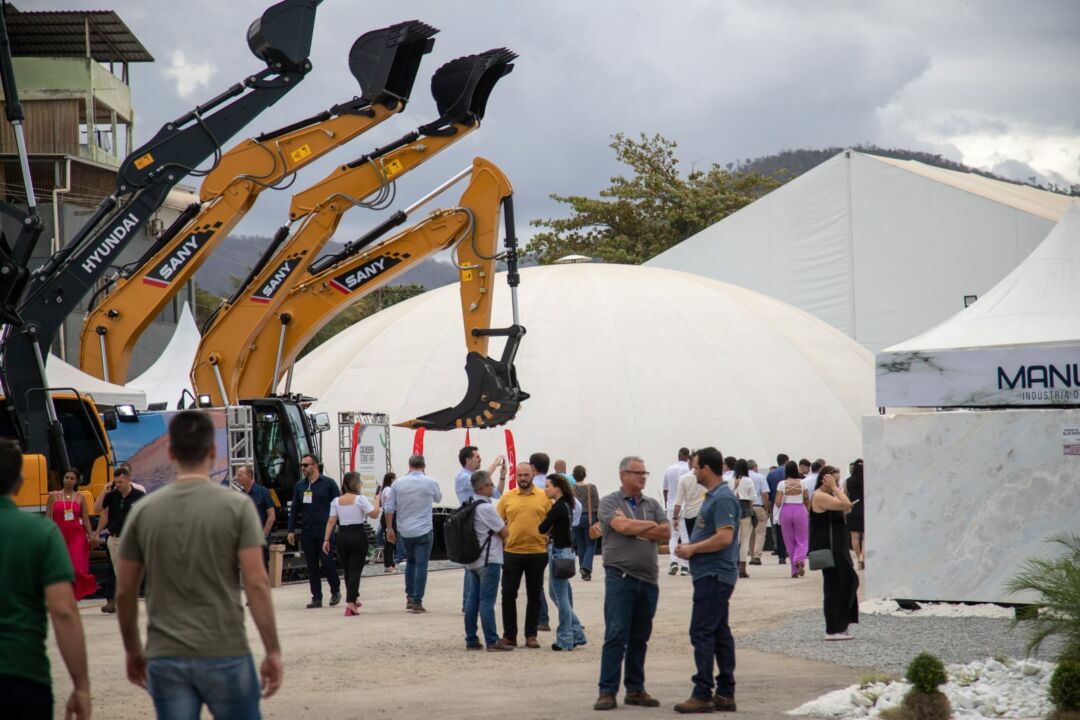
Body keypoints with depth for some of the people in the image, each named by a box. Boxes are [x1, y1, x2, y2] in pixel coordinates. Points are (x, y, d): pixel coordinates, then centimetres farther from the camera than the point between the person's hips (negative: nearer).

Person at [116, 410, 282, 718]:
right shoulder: (237, 507, -5)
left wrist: (133, 650, 19)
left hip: (166, 658, 2)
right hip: (225, 655, -2)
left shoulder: (143, 511, 3)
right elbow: (256, 583, -10)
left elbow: (124, 592, 6)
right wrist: (273, 651, -5)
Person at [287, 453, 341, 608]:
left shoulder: (328, 484, -1)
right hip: (307, 533, 4)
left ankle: (335, 591, 13)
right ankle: (317, 597, 9)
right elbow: (294, 509, 14)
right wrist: (291, 530, 7)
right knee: (312, 566, 4)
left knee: (327, 562, -8)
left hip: (325, 531, -4)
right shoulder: (299, 486, 12)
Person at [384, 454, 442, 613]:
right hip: (424, 531, -3)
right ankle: (417, 602, -6)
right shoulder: (431, 483, -5)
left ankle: (410, 597, 19)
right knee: (421, 565, -1)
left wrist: (389, 528, 9)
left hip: (405, 531, 3)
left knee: (410, 561, 22)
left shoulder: (398, 484, -1)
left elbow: (389, 508, 0)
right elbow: (438, 499, 16)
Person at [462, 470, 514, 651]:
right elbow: (505, 532, -12)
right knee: (487, 601, -7)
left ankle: (471, 640, 10)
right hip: (488, 561, -8)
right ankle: (492, 641, -5)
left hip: (472, 560, 8)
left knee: (472, 600, 8)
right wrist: (501, 527, 9)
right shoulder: (486, 508, -16)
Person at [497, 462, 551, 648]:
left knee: (534, 596, 7)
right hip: (512, 553, 1)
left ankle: (531, 635, 14)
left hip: (537, 553, 0)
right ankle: (509, 635, 11)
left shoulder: (544, 497, 2)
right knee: (508, 594, 2)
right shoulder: (507, 497, 4)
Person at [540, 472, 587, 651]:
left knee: (561, 596, -2)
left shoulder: (558, 508, -17)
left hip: (559, 552, -10)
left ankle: (565, 640, 5)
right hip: (564, 551, 10)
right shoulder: (566, 505, 11)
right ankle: (576, 633, 21)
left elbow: (542, 529, -17)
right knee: (555, 593, 18)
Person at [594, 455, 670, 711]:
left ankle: (635, 689, 16)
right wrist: (650, 526, -1)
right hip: (620, 577, -5)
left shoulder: (652, 505, 15)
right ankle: (607, 692, -7)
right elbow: (622, 526, -16)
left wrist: (635, 529, -7)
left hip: (648, 579, 5)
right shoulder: (610, 502, 1)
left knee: (640, 638, 9)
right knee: (616, 635, -8)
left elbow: (666, 532, 1)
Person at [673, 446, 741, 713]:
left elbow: (724, 538, -24)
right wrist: (691, 547, 13)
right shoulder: (713, 496, 17)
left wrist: (692, 549, -15)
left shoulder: (723, 499, -16)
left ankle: (703, 694, -10)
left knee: (702, 633, -10)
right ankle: (725, 693, 14)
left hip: (714, 576, -11)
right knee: (720, 633, 11)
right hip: (711, 574, 11)